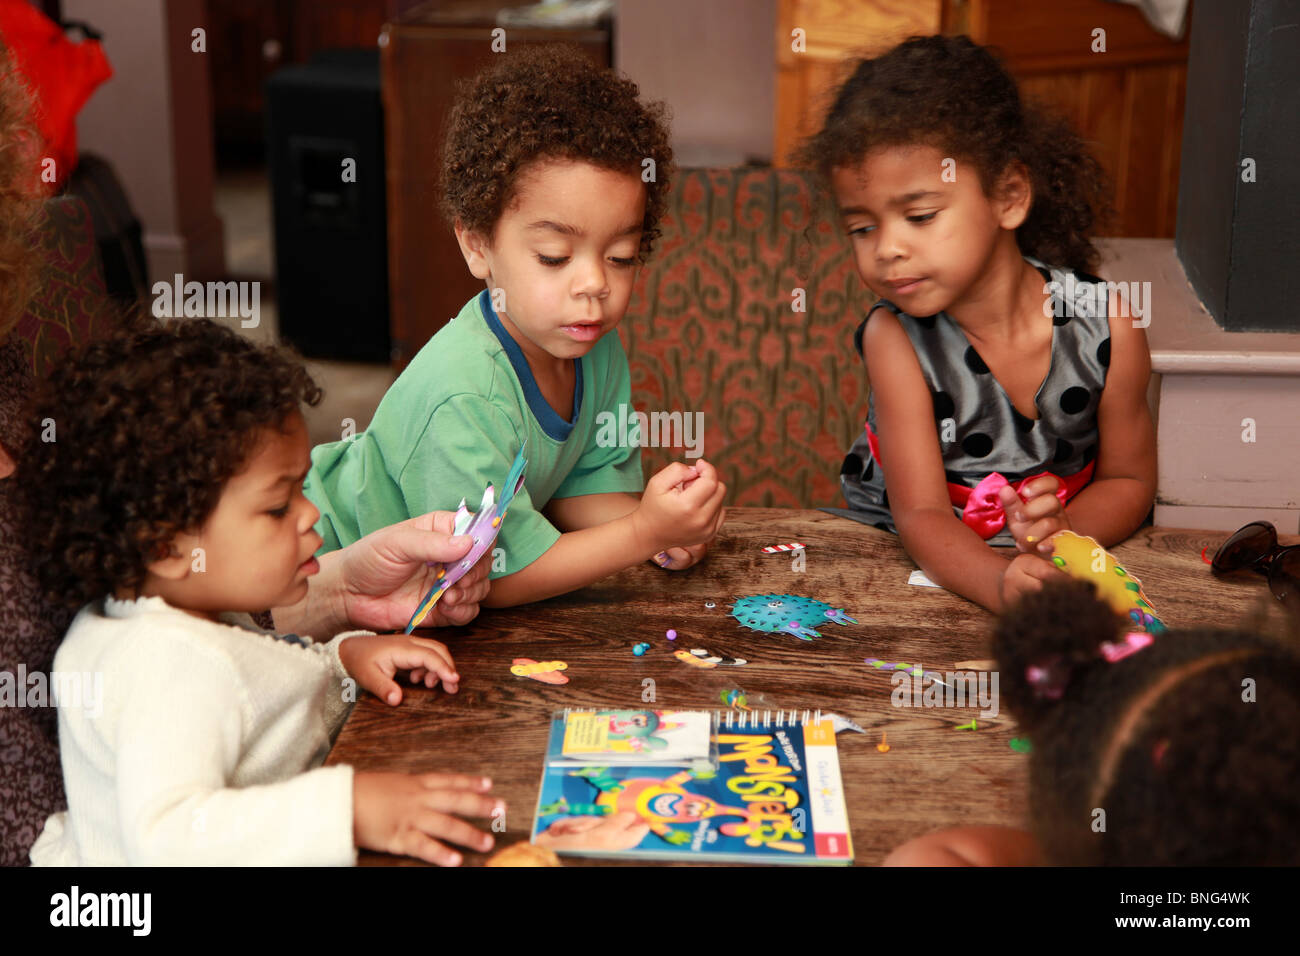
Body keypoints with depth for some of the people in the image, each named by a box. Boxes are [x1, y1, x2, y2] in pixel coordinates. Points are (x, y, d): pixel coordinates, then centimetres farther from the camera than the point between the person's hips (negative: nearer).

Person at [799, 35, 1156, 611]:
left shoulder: (1108, 323, -14)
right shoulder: (896, 339, -17)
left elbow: (1128, 481, -1)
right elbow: (920, 515, -20)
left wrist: (1064, 529, -23)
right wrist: (999, 584, -41)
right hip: (904, 556, -1)